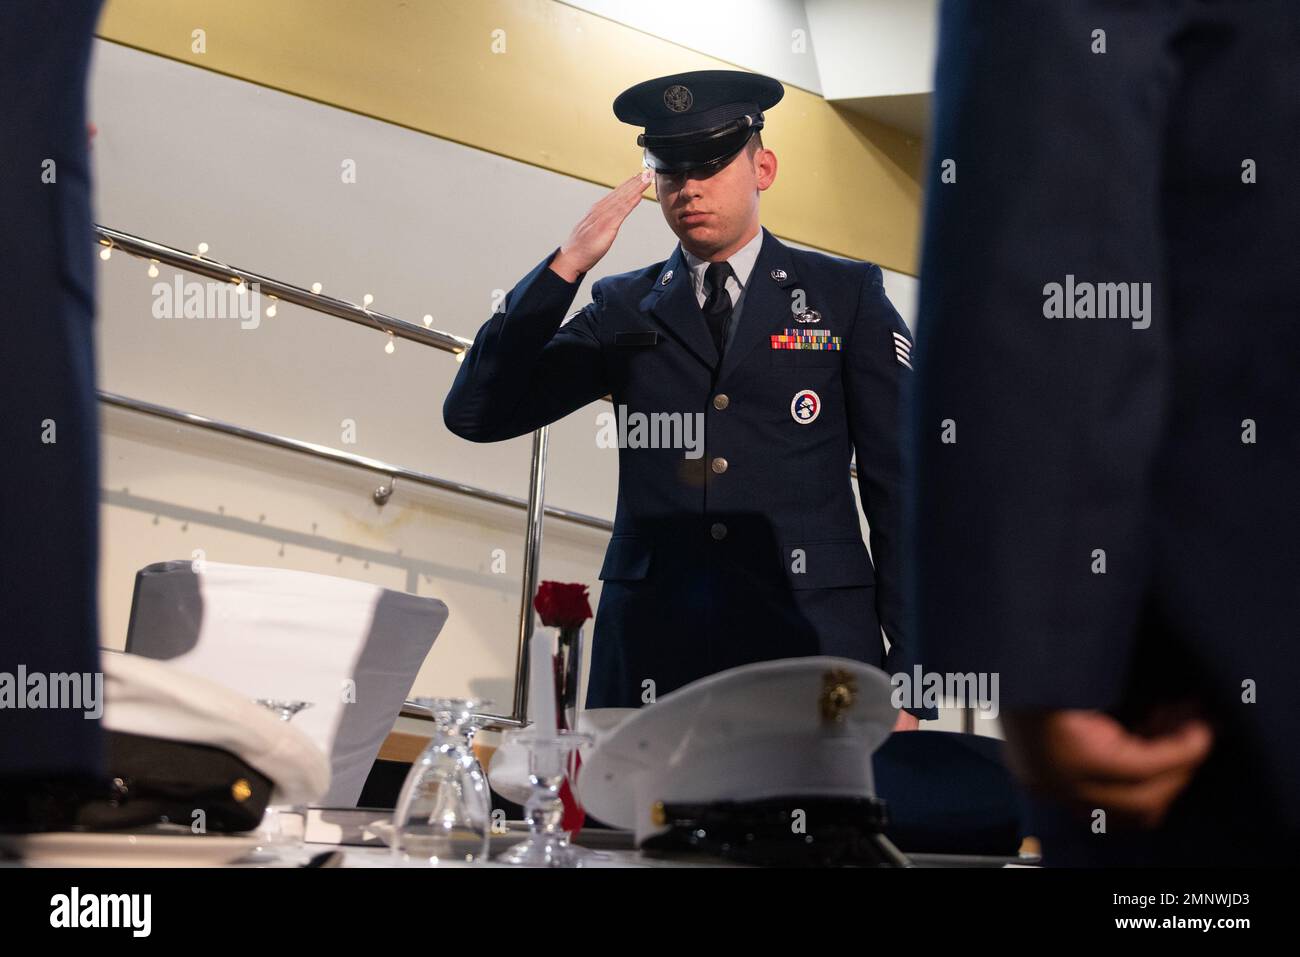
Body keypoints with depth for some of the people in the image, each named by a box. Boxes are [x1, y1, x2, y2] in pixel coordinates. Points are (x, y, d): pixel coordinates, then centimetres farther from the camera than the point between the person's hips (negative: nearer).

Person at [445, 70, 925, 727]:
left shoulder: (846, 295, 10)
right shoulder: (625, 308, 15)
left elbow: (902, 492, 7)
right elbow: (474, 414, 6)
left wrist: (908, 681, -2)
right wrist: (565, 267, -3)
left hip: (808, 648, -1)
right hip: (649, 657, 2)